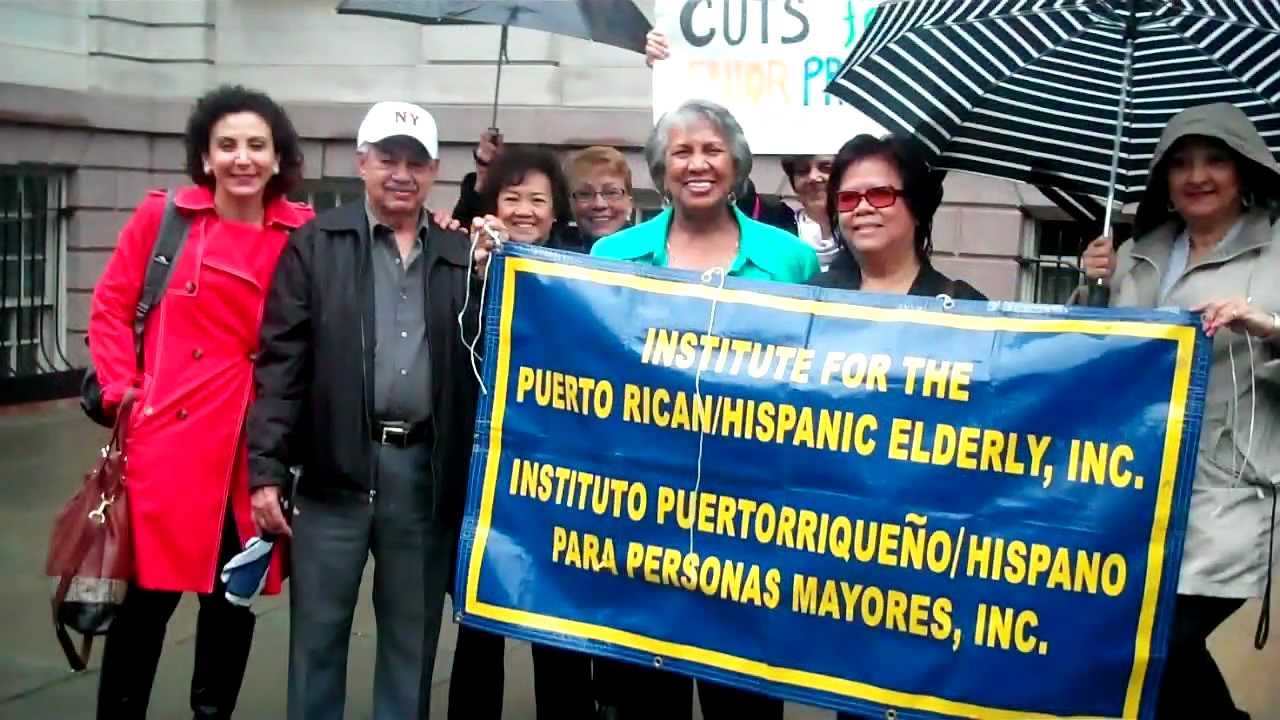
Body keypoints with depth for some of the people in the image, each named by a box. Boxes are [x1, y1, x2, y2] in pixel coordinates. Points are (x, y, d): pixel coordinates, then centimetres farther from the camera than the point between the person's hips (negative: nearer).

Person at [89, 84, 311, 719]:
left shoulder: (303, 232, 1)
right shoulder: (163, 214, -1)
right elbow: (110, 309, 5)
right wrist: (122, 391, -4)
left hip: (256, 438, 2)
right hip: (167, 433, -2)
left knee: (233, 596, 14)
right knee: (146, 597, 4)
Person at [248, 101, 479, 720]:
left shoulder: (464, 256, 8)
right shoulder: (315, 245, 3)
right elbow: (281, 360, -2)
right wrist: (268, 469, -8)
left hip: (427, 470, 2)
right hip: (337, 467, -1)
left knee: (413, 637, 13)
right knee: (318, 633, 7)